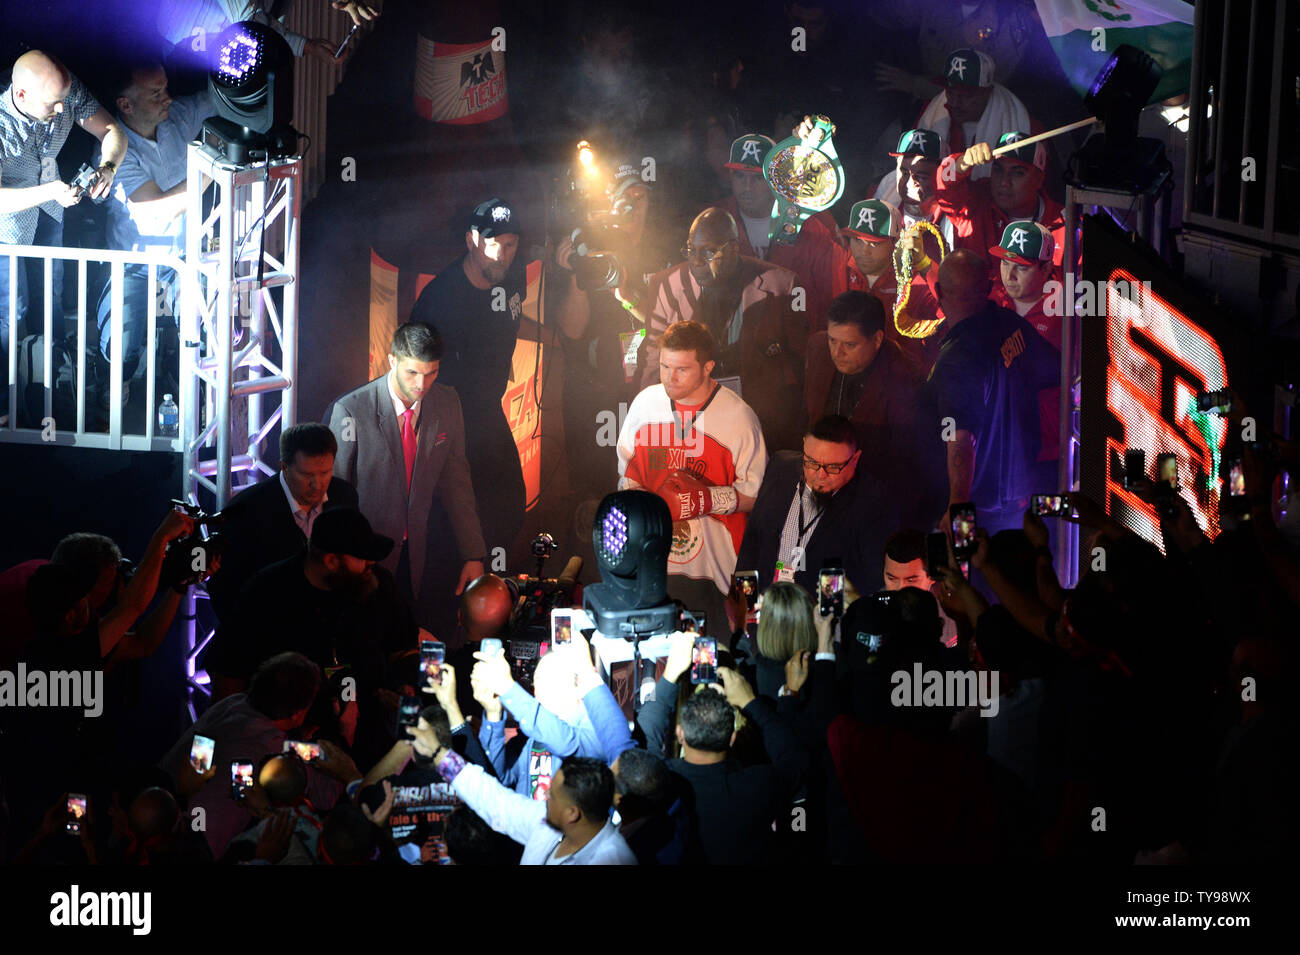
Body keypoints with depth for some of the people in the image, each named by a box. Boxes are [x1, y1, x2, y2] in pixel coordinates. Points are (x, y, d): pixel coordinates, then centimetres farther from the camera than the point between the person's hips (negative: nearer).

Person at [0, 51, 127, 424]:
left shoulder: (69, 92, -27)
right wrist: (50, 191, -46)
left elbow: (112, 131, -15)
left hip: (49, 210, 5)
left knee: (52, 297, 21)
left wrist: (108, 166, -37)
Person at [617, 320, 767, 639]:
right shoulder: (645, 403, 5)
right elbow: (627, 468, 19)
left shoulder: (738, 416, -7)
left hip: (711, 564, -3)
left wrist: (709, 499, -20)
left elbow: (754, 494, -5)